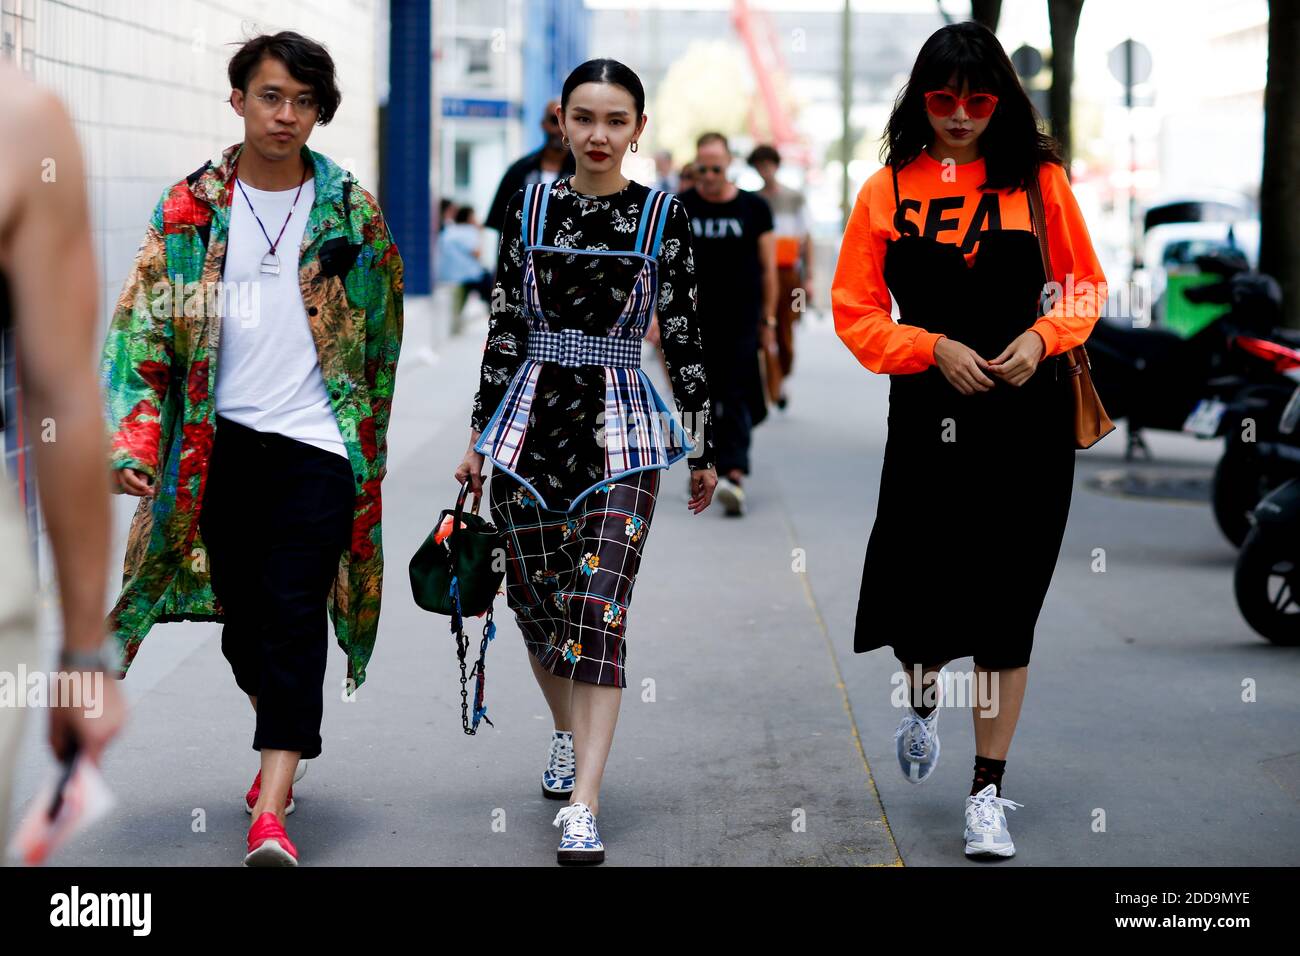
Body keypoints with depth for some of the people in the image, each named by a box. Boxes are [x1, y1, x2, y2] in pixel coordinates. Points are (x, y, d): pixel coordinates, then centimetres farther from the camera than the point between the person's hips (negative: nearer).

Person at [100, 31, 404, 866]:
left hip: (317, 441, -2)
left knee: (294, 612, -11)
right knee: (242, 612, 11)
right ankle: (280, 741, 39)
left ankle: (272, 811, -15)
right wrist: (136, 443, -13)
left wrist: (370, 441, 14)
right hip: (220, 439, 2)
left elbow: (381, 334, 12)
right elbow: (144, 327, -2)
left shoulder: (352, 212, 3)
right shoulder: (190, 209, 3)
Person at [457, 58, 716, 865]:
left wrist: (704, 449, 5)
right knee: (535, 598, 10)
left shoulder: (664, 217, -1)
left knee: (598, 606, -12)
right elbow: (505, 329, 9)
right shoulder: (530, 209, 5)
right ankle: (569, 734, 38)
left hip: (620, 431, -3)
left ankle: (584, 804, -16)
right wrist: (480, 436, 9)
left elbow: (685, 338, 3)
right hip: (530, 420, 3)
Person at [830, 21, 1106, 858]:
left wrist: (1043, 336, -11)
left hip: (1028, 412, 0)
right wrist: (934, 348, -13)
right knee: (911, 596, -1)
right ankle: (923, 701, 37)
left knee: (1006, 605, 2)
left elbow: (1086, 286, 8)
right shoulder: (887, 191, 1)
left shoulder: (1038, 178, 0)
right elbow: (855, 312, 2)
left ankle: (989, 792, 14)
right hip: (929, 413, 1)